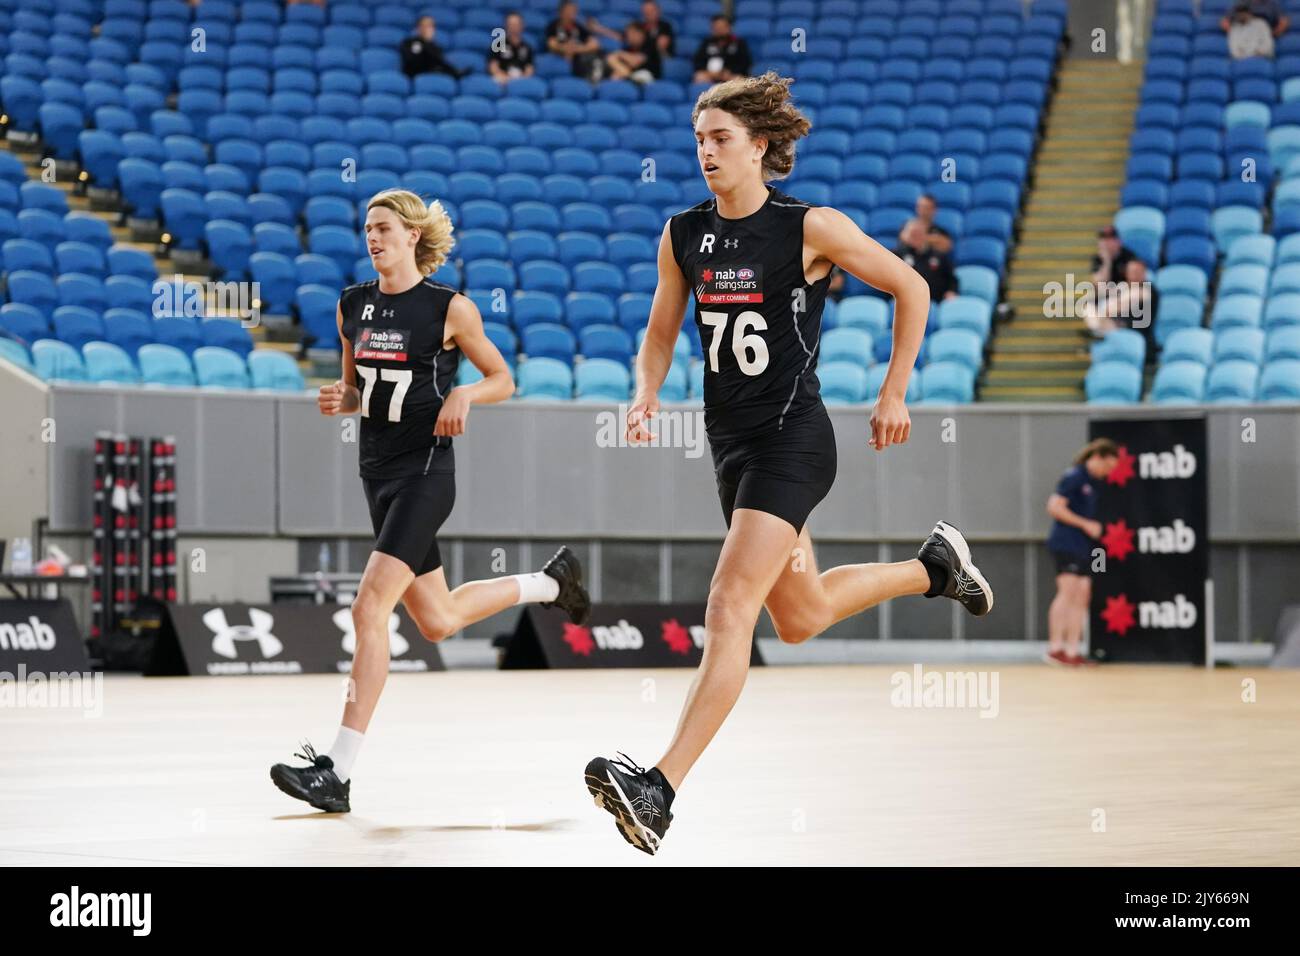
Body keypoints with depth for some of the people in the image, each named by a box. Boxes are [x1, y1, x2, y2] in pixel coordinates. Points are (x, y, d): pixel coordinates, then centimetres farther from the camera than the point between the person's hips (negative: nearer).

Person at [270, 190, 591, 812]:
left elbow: (502, 379, 2)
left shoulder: (450, 309, -7)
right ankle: (550, 582, 42)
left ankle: (337, 772, -19)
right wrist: (338, 400, -4)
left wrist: (464, 394, -18)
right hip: (378, 472, 7)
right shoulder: (352, 306, 8)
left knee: (369, 608, -18)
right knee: (437, 621, 16)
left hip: (425, 473, -7)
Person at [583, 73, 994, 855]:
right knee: (802, 619, 19)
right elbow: (662, 331, 16)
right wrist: (647, 396, -4)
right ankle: (933, 567, 45)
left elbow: (911, 289, 0)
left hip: (791, 439, -8)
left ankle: (660, 791, -24)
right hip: (731, 441, 8)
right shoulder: (683, 235, 5)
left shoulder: (811, 228, -10)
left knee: (729, 611, -18)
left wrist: (894, 393, 0)